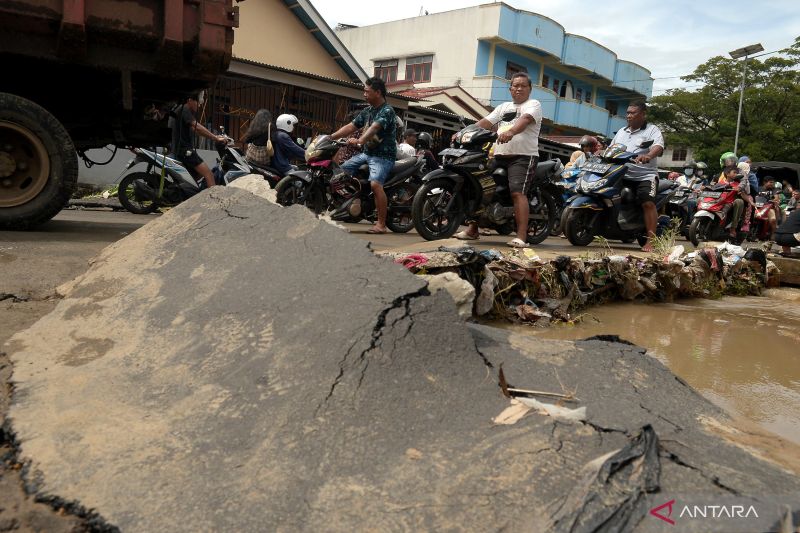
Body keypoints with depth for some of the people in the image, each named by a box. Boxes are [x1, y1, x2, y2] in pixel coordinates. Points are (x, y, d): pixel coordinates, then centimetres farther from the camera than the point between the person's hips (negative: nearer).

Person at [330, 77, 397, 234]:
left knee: (375, 184, -30)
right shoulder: (367, 110, 15)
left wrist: (359, 141, -43)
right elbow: (351, 126, 14)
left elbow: (374, 128, -28)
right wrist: (330, 137, 4)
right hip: (366, 153, 9)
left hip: (383, 156, -9)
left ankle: (381, 225, -27)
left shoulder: (387, 110, -12)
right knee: (341, 171, 2)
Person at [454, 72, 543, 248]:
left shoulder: (533, 104, 5)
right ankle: (472, 229, 13)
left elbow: (526, 119, -18)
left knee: (517, 192, -25)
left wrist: (511, 131, -39)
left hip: (523, 156, -7)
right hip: (499, 156, 7)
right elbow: (485, 122, 16)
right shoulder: (503, 107, 26)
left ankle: (521, 237, -30)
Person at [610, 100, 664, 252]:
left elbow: (658, 147, -15)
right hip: (621, 175, 6)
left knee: (648, 203, -23)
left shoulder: (652, 130, 4)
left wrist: (648, 156, -37)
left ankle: (650, 241, -24)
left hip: (645, 176, -5)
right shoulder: (621, 132, 24)